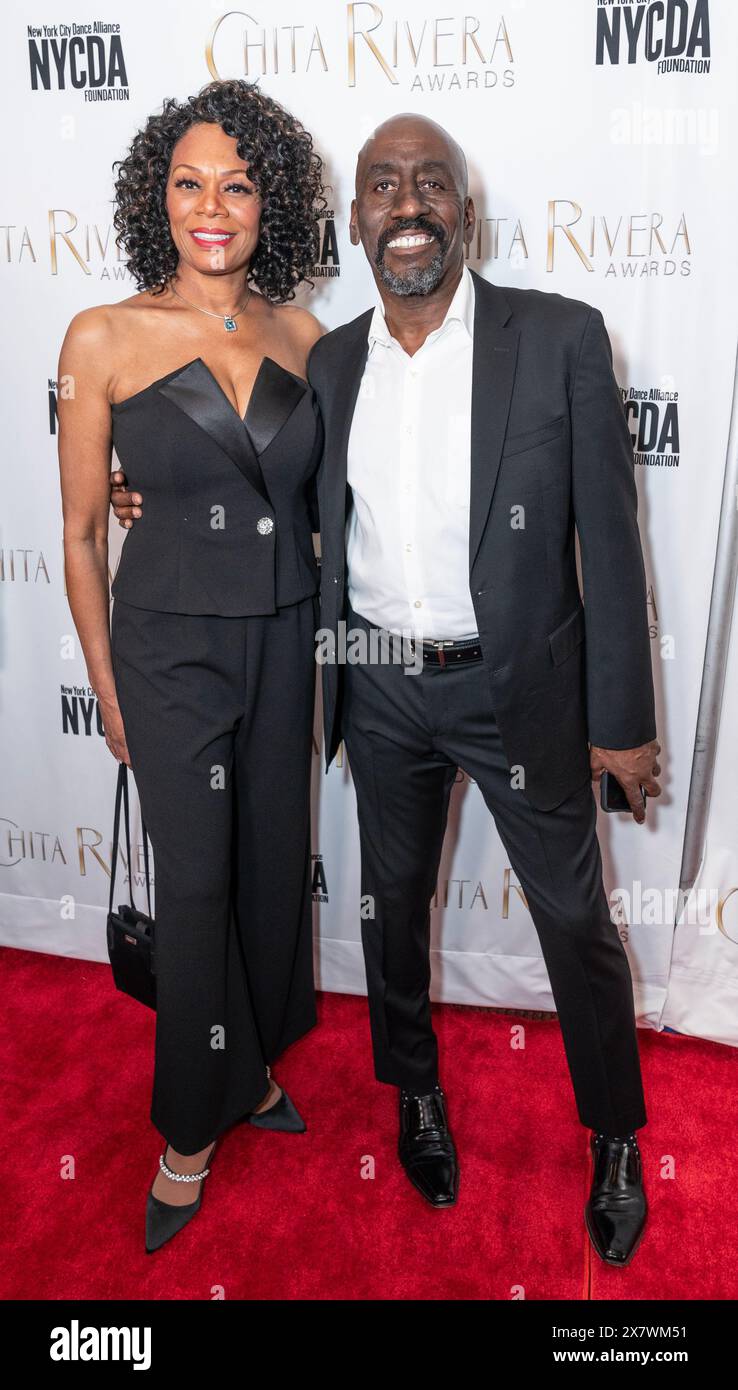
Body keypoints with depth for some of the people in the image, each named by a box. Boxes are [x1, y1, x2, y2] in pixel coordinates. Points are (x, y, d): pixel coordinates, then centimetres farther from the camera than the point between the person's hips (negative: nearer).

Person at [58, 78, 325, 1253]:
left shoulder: (303, 338, 2)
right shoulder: (104, 340, -7)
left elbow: (321, 502, 10)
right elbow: (81, 530, -3)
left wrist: (333, 634, 7)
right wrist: (108, 689, -1)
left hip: (286, 638, 4)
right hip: (173, 647, -3)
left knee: (276, 864, 15)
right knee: (196, 885, 5)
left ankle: (254, 1064, 41)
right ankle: (195, 1124, 29)